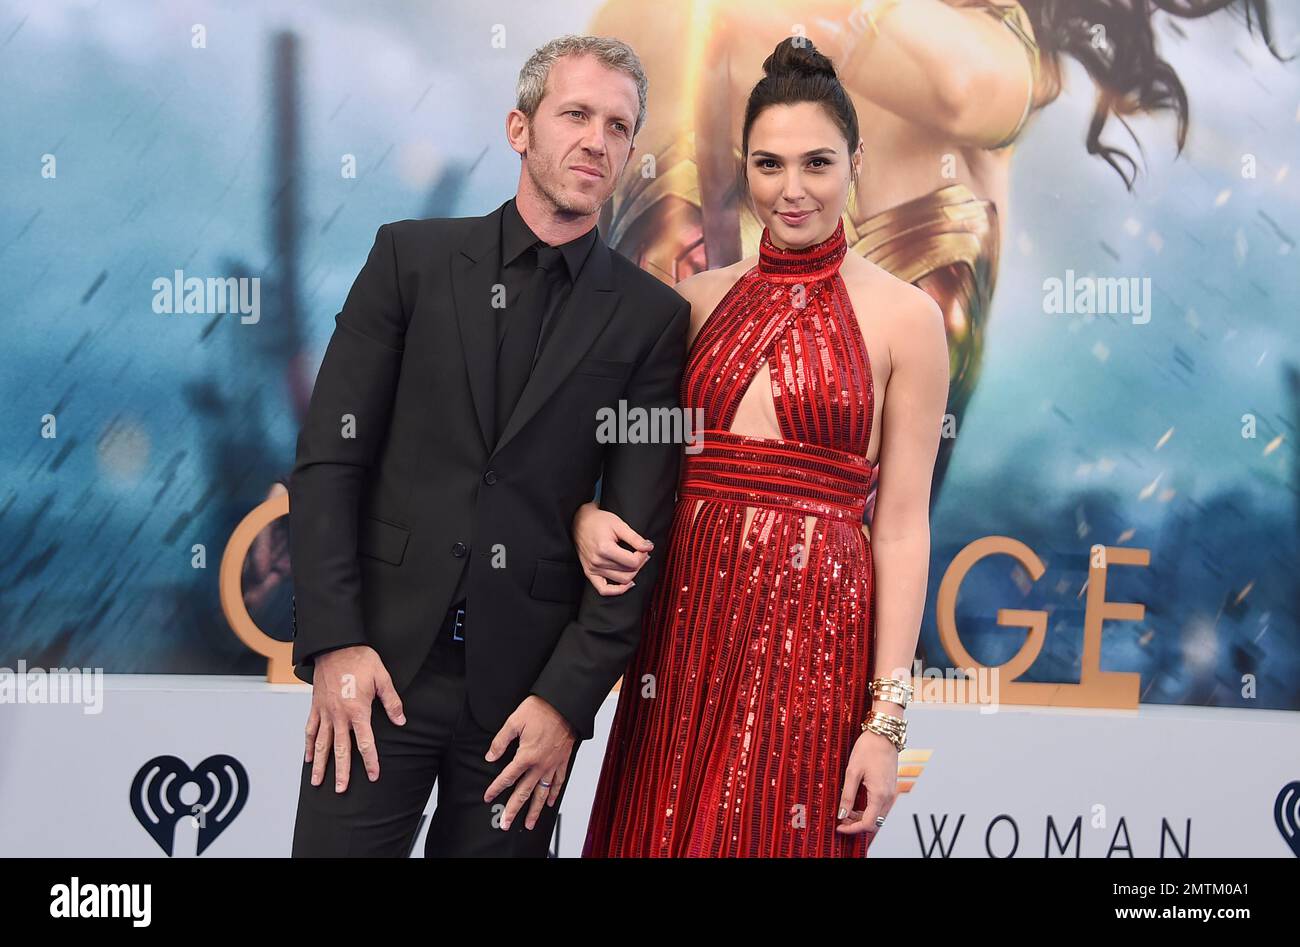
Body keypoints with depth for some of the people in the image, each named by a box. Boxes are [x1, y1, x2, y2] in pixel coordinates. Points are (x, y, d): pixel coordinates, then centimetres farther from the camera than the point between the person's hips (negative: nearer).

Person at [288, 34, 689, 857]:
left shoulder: (652, 317, 2)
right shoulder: (412, 257, 2)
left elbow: (640, 530, -1)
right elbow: (329, 458, -1)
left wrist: (569, 698, -7)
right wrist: (333, 643, -8)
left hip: (528, 684, 0)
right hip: (381, 661, 0)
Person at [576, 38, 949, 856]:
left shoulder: (905, 317, -3)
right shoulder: (701, 297, 7)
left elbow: (901, 526, -5)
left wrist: (887, 720, -8)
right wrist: (588, 516, -8)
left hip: (815, 629, -3)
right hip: (684, 615, 4)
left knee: (779, 835, 5)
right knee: (661, 833, 10)